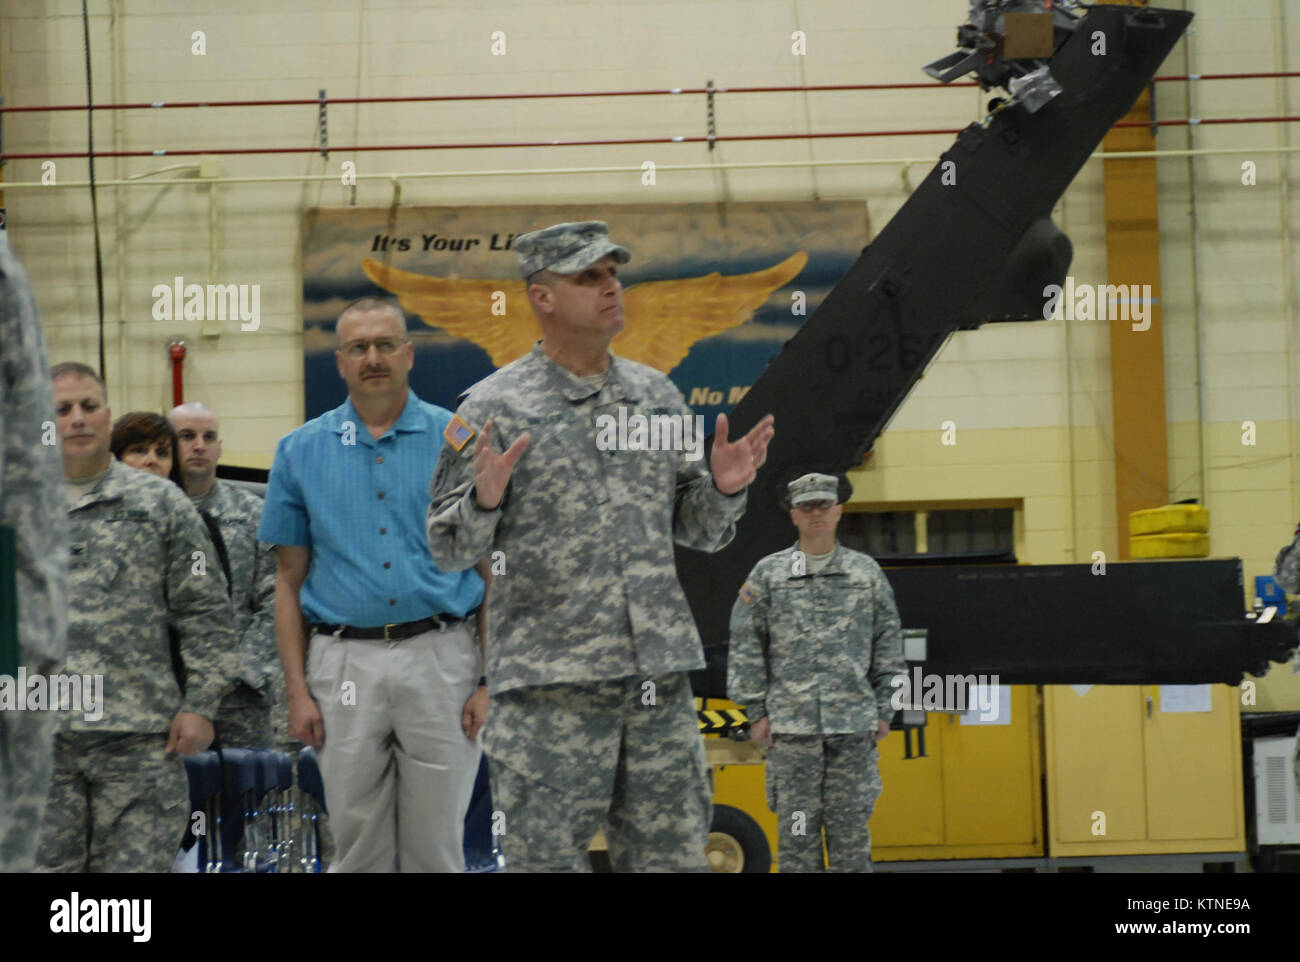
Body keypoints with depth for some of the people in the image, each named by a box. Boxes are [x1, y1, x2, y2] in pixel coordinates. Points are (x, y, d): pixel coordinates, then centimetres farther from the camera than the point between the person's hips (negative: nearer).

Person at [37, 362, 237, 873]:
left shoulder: (162, 503, 7)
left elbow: (206, 616, 5)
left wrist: (199, 705, -2)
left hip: (139, 736, -1)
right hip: (37, 736, 1)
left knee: (135, 862, 0)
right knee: (45, 862, 2)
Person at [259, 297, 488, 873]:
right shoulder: (301, 452, 8)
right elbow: (290, 581, 10)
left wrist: (491, 680, -5)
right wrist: (297, 690, 1)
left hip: (440, 657, -1)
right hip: (345, 663, 1)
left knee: (437, 848, 3)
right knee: (359, 849, 6)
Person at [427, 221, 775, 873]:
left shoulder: (656, 395, 13)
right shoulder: (494, 408, -2)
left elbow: (698, 531, 18)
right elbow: (450, 548, -2)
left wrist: (725, 489, -2)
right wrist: (484, 500, -22)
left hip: (659, 677, 5)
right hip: (549, 684, -5)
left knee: (671, 853, 8)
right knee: (547, 857, -1)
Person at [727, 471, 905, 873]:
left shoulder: (867, 572, 11)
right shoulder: (768, 574, 7)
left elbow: (888, 645, 12)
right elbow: (745, 647, 5)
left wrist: (885, 710, 6)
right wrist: (756, 711, 0)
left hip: (855, 725, 1)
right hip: (791, 726, -1)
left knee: (851, 827, 1)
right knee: (796, 828, -1)